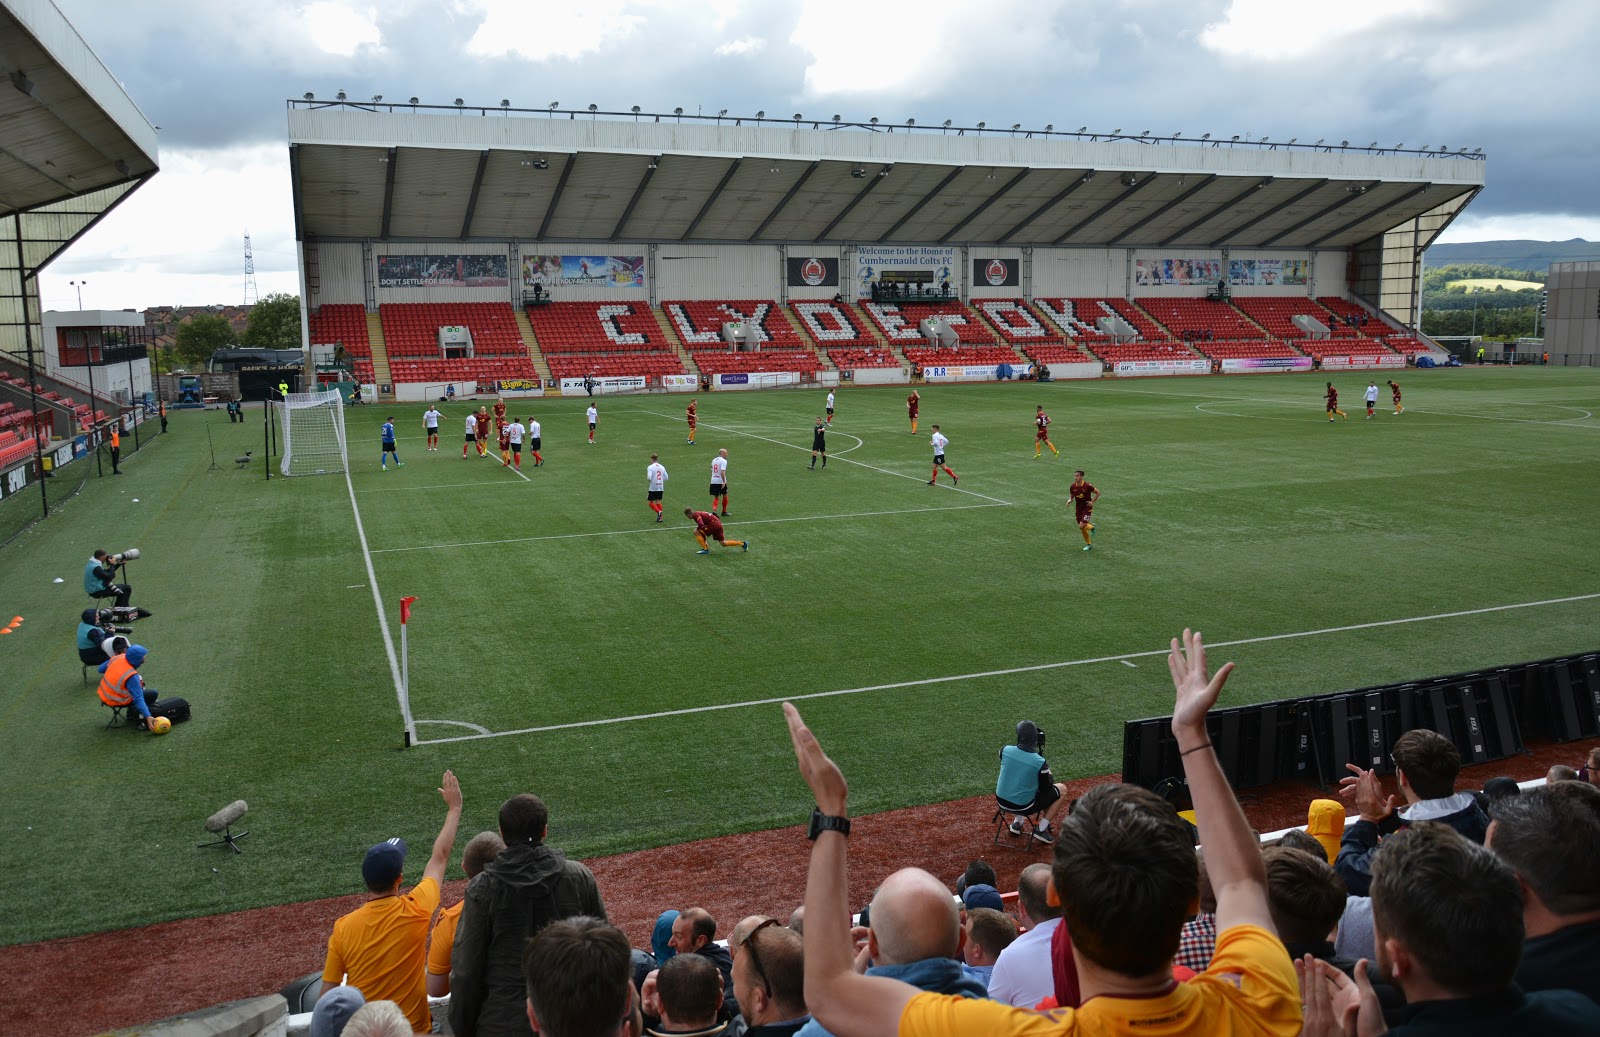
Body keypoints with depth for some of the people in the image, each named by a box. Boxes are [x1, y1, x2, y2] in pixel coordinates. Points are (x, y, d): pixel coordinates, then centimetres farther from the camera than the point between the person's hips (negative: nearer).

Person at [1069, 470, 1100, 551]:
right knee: (1082, 528, 9)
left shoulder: (1088, 486, -18)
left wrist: (1092, 502, -11)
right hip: (1078, 509, 5)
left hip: (1087, 509, -5)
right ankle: (1089, 544, 29)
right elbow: (1071, 496, 12)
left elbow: (1098, 493, -5)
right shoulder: (1072, 487, -5)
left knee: (1081, 527, -17)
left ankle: (1092, 527, 17)